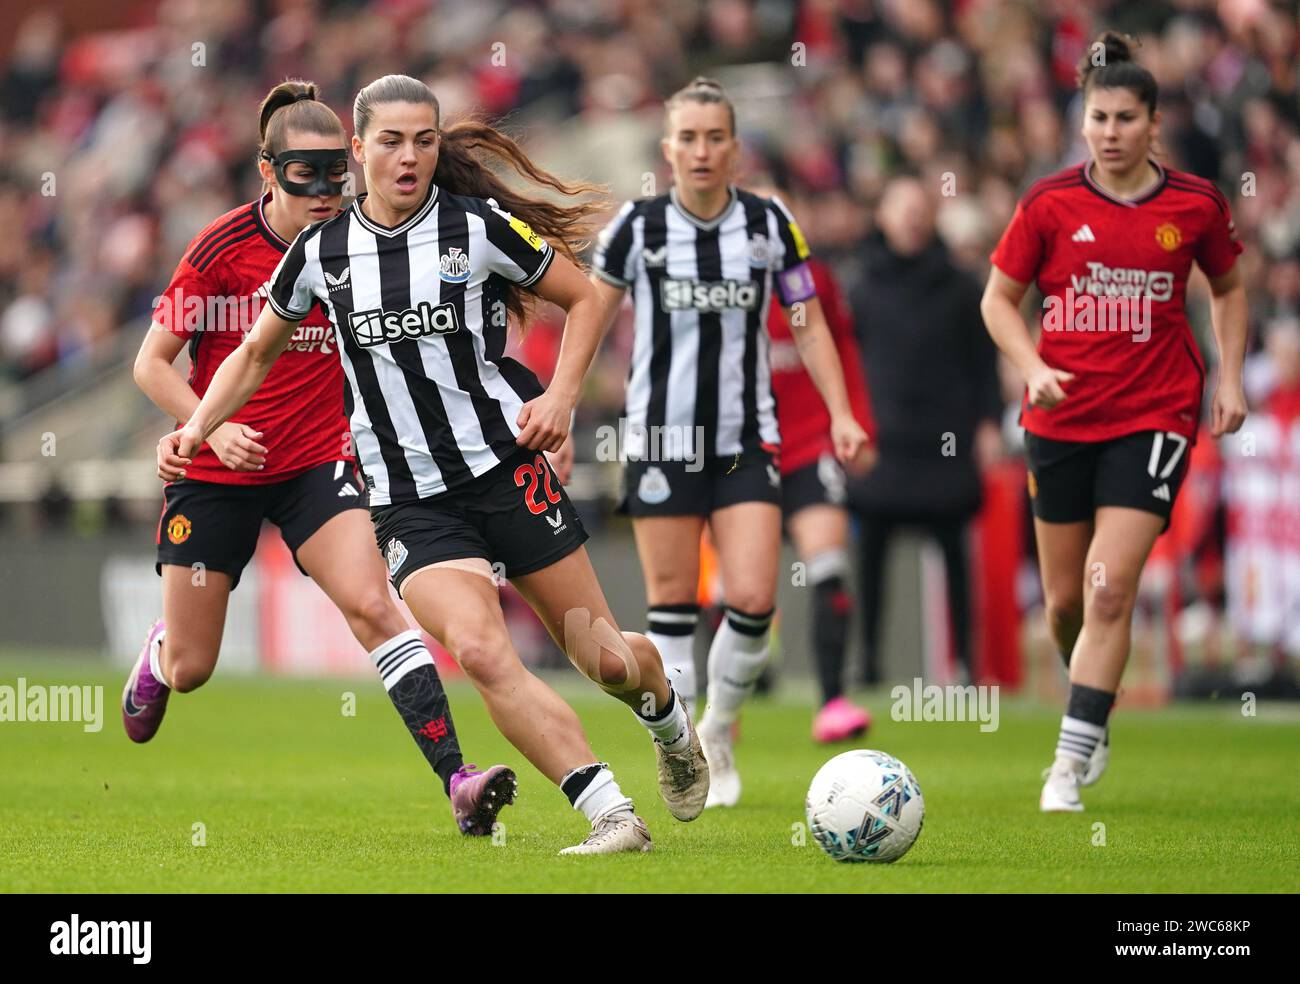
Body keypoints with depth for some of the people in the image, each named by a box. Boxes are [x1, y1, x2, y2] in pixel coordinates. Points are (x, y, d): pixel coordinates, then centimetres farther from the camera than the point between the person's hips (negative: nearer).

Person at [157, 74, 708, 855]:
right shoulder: (321, 251, 3)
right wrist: (199, 426, 4)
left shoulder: (479, 227, -5)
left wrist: (561, 397, -6)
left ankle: (672, 726, 40)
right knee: (480, 651, -25)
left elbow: (584, 298, 7)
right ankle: (612, 816, -22)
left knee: (606, 659, 2)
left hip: (507, 467, -1)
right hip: (410, 504, 1)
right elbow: (256, 355, 18)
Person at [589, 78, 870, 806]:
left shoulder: (770, 223, 1)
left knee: (753, 600, -9)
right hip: (661, 440, -1)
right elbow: (589, 320, 5)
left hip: (747, 440, 1)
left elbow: (809, 324, 8)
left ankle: (721, 727, 16)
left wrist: (841, 413, -1)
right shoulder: (638, 226, -3)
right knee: (673, 605, 0)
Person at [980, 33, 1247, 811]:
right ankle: (1094, 720, 37)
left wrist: (1230, 377, 5)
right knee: (1064, 601, 9)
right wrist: (1033, 368, -12)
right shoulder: (1050, 204, -4)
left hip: (1154, 418, -2)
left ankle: (1072, 761, -12)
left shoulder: (1195, 205, -2)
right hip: (1062, 420, 2)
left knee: (1110, 587, -15)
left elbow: (1229, 287, 16)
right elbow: (1000, 298, 4)